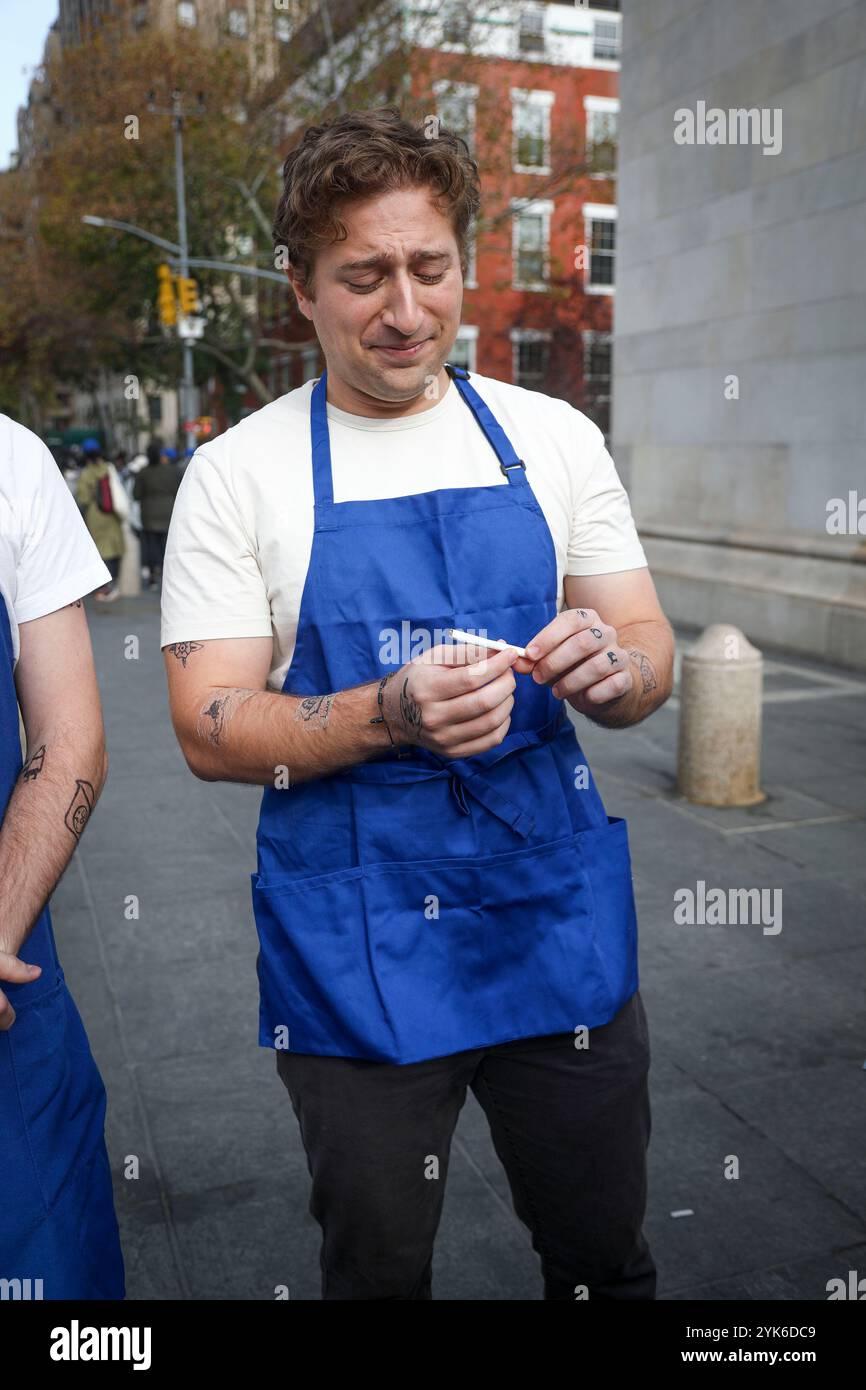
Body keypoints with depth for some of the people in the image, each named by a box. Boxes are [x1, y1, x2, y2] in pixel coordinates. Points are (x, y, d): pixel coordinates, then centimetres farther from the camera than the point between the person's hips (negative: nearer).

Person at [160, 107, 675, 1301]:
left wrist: (613, 668, -19)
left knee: (604, 1253, 19)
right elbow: (211, 734, -8)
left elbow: (651, 661, 5)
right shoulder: (237, 474, -5)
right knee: (377, 1269, 17)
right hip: (353, 952, -2)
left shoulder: (553, 438, 2)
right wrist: (390, 716, -25)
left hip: (558, 920, 2)